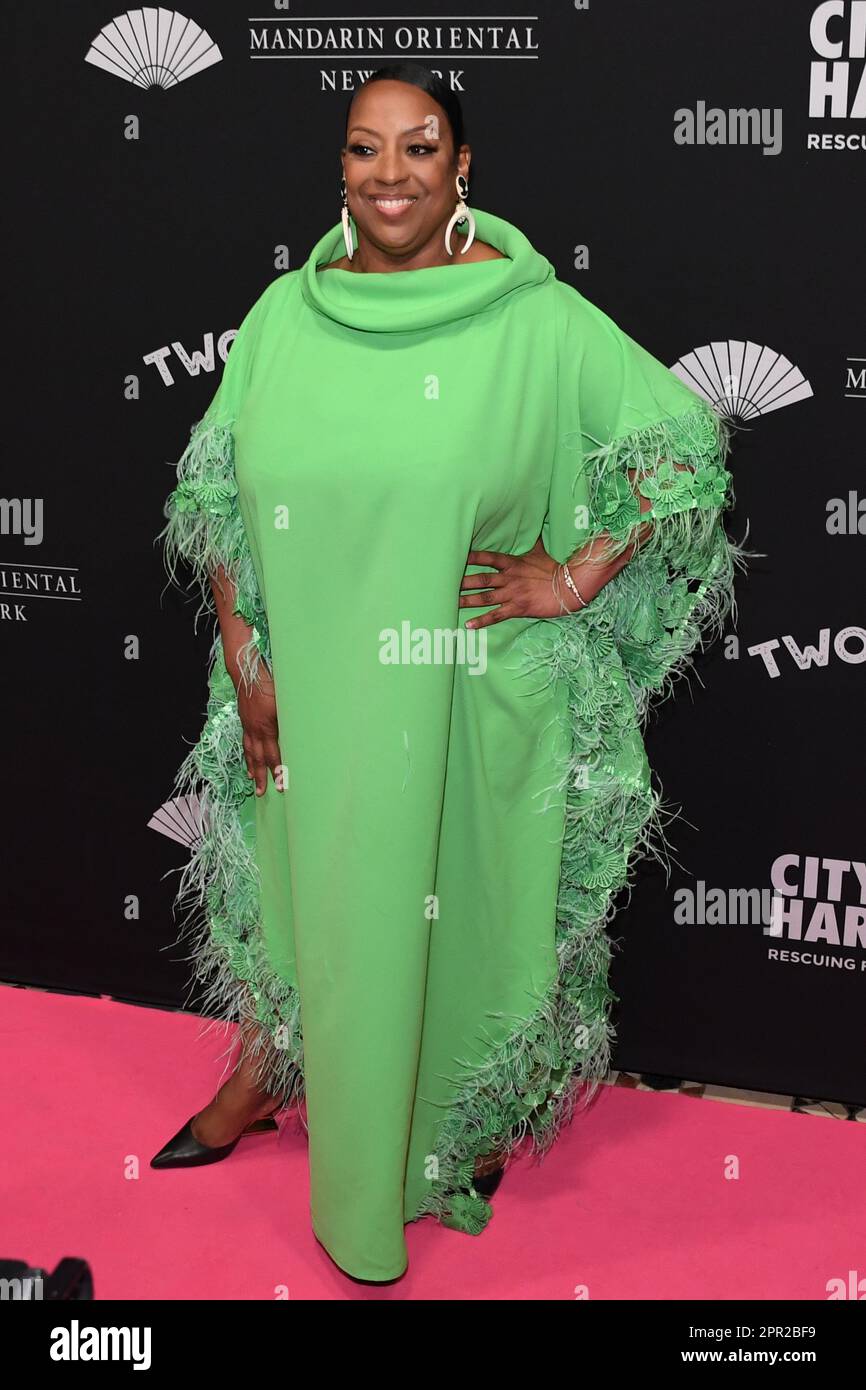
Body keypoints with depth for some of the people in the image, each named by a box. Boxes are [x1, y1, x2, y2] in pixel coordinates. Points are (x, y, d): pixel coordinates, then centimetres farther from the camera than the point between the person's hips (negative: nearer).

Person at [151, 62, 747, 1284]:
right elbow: (218, 498, 4)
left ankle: (472, 1126, 39)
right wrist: (244, 659, -1)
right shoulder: (286, 311, 0)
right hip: (312, 694, 3)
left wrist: (573, 581, -12)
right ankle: (267, 1073, 45)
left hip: (472, 701, -2)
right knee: (315, 887, 19)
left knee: (465, 899, 14)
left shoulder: (534, 318, -10)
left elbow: (687, 446, -8)